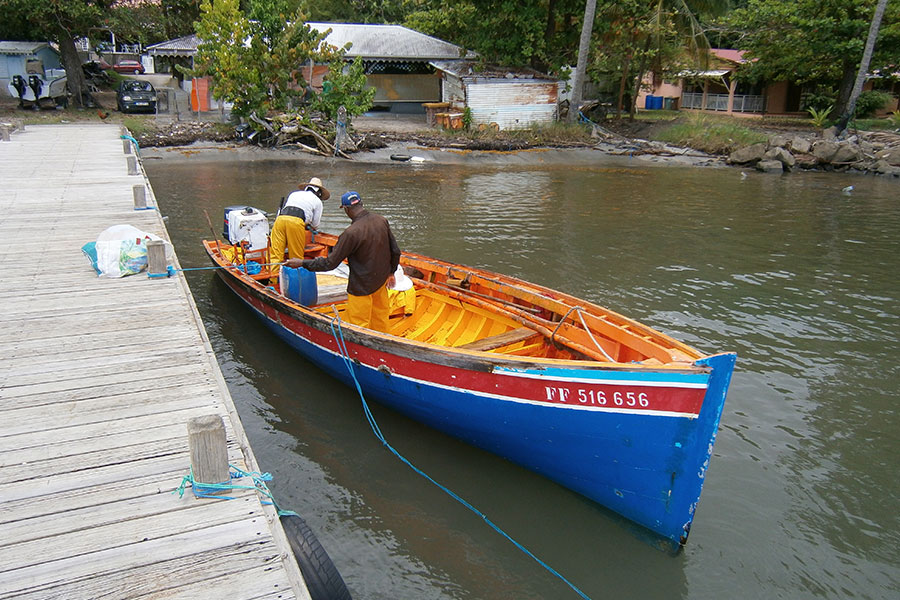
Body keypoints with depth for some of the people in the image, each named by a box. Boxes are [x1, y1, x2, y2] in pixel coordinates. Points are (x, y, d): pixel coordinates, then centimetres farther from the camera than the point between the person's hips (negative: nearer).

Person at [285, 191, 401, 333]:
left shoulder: (351, 233, -27)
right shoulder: (382, 221, -8)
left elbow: (330, 263, -21)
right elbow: (395, 251, 2)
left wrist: (302, 263, -10)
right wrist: (390, 272, 19)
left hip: (361, 287, -7)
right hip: (381, 281, 7)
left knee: (359, 325, 10)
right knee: (380, 315, 25)